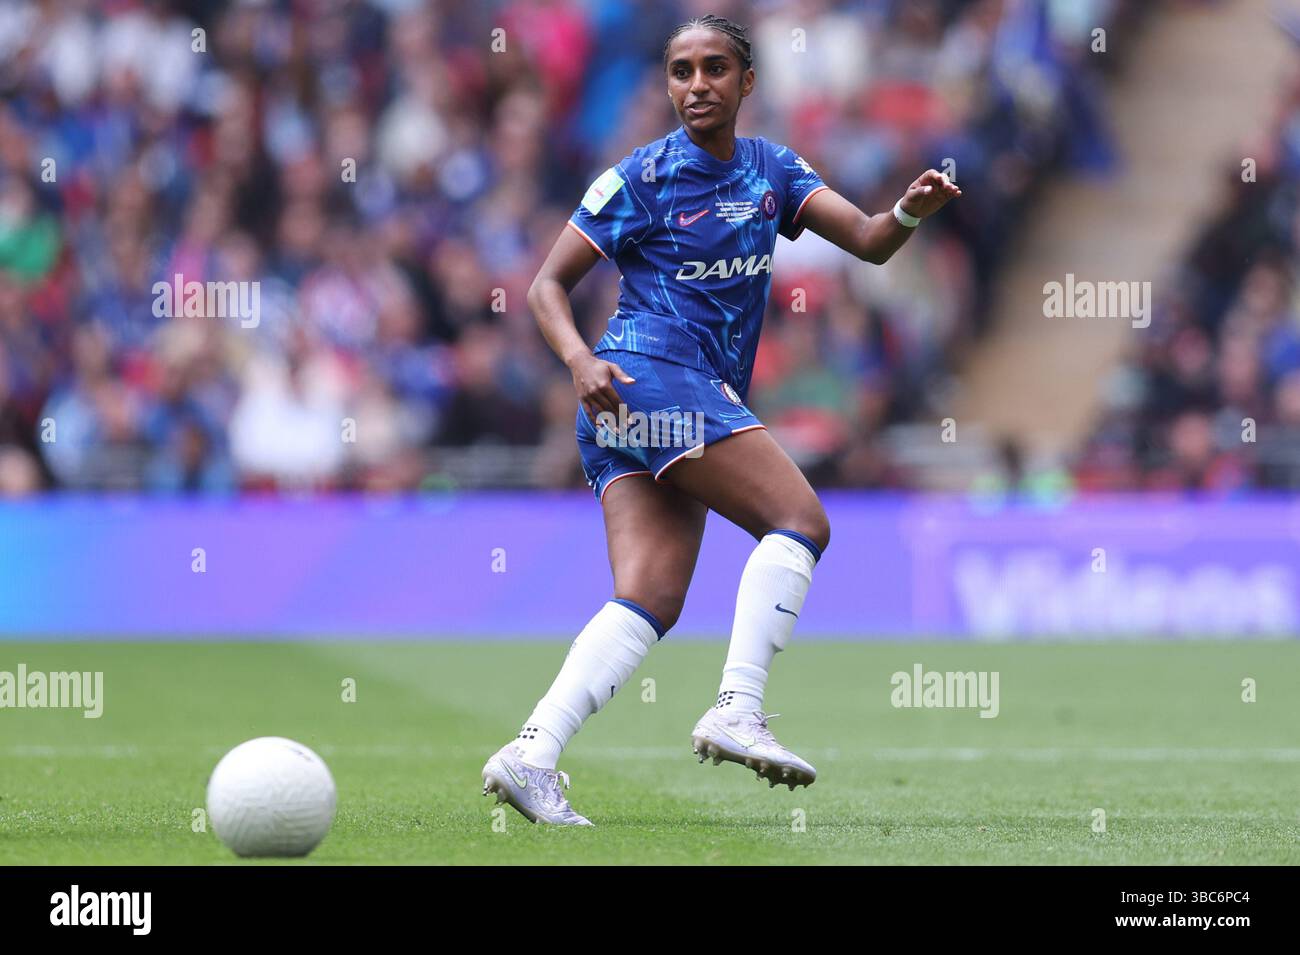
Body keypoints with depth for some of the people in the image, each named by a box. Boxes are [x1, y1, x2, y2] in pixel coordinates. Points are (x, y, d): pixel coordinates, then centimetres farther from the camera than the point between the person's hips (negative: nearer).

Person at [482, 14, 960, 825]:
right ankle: (738, 711, -22)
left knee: (652, 601, -7)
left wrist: (909, 213, -19)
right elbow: (550, 284, 1)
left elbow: (867, 240, 3)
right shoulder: (641, 178, -2)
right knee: (801, 519, -16)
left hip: (702, 398, 6)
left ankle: (531, 755, -17)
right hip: (650, 374, -6)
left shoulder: (772, 170, 14)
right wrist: (581, 360, -18)